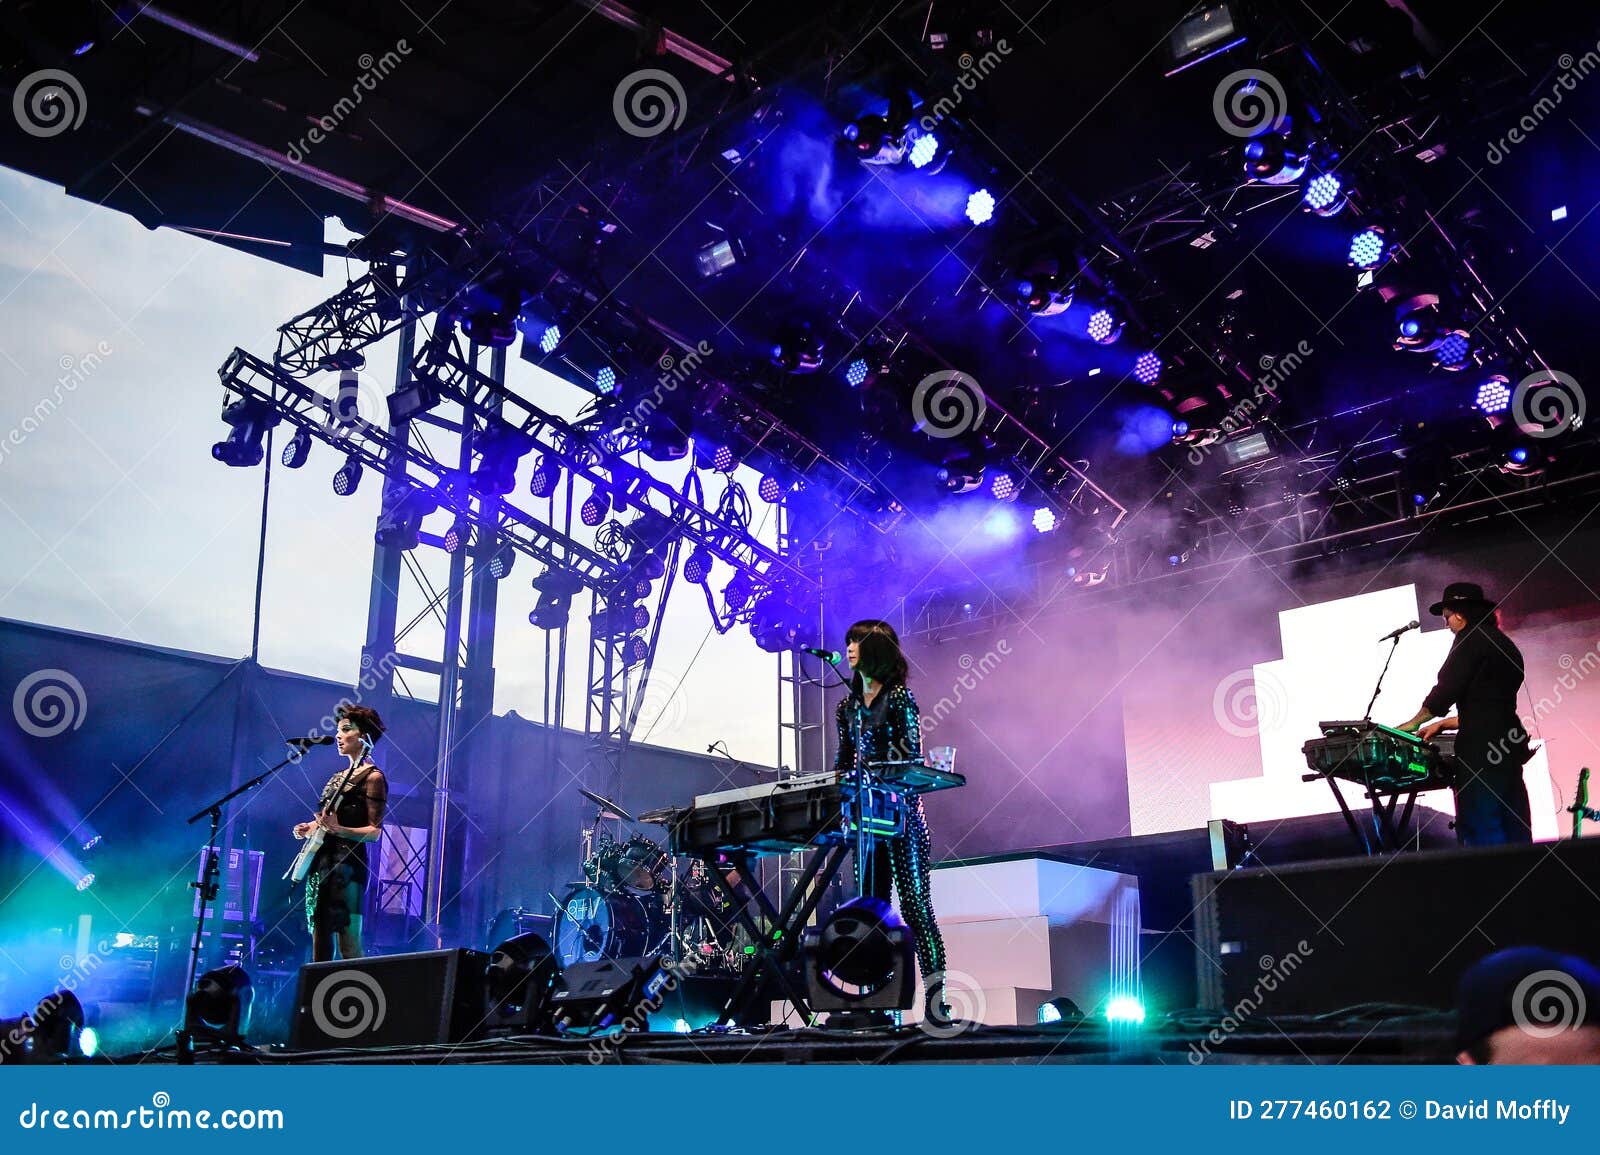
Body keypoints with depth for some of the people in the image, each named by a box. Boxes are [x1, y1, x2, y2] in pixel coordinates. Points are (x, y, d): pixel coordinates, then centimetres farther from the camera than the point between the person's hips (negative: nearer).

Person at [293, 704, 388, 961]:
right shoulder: (339, 776, 20)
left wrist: (339, 830, -26)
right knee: (319, 941, 7)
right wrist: (309, 828, 11)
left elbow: (374, 832, -12)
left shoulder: (373, 778, -6)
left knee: (348, 945, -13)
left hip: (347, 865, -9)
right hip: (320, 862, 9)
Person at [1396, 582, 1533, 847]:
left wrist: (1411, 725, 5)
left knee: (1481, 835, -10)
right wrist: (1442, 724, 29)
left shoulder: (1472, 637, -4)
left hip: (1481, 750, -9)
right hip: (1510, 746, 9)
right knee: (1515, 837, 6)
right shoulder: (1506, 645, 23)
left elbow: (1444, 693, -9)